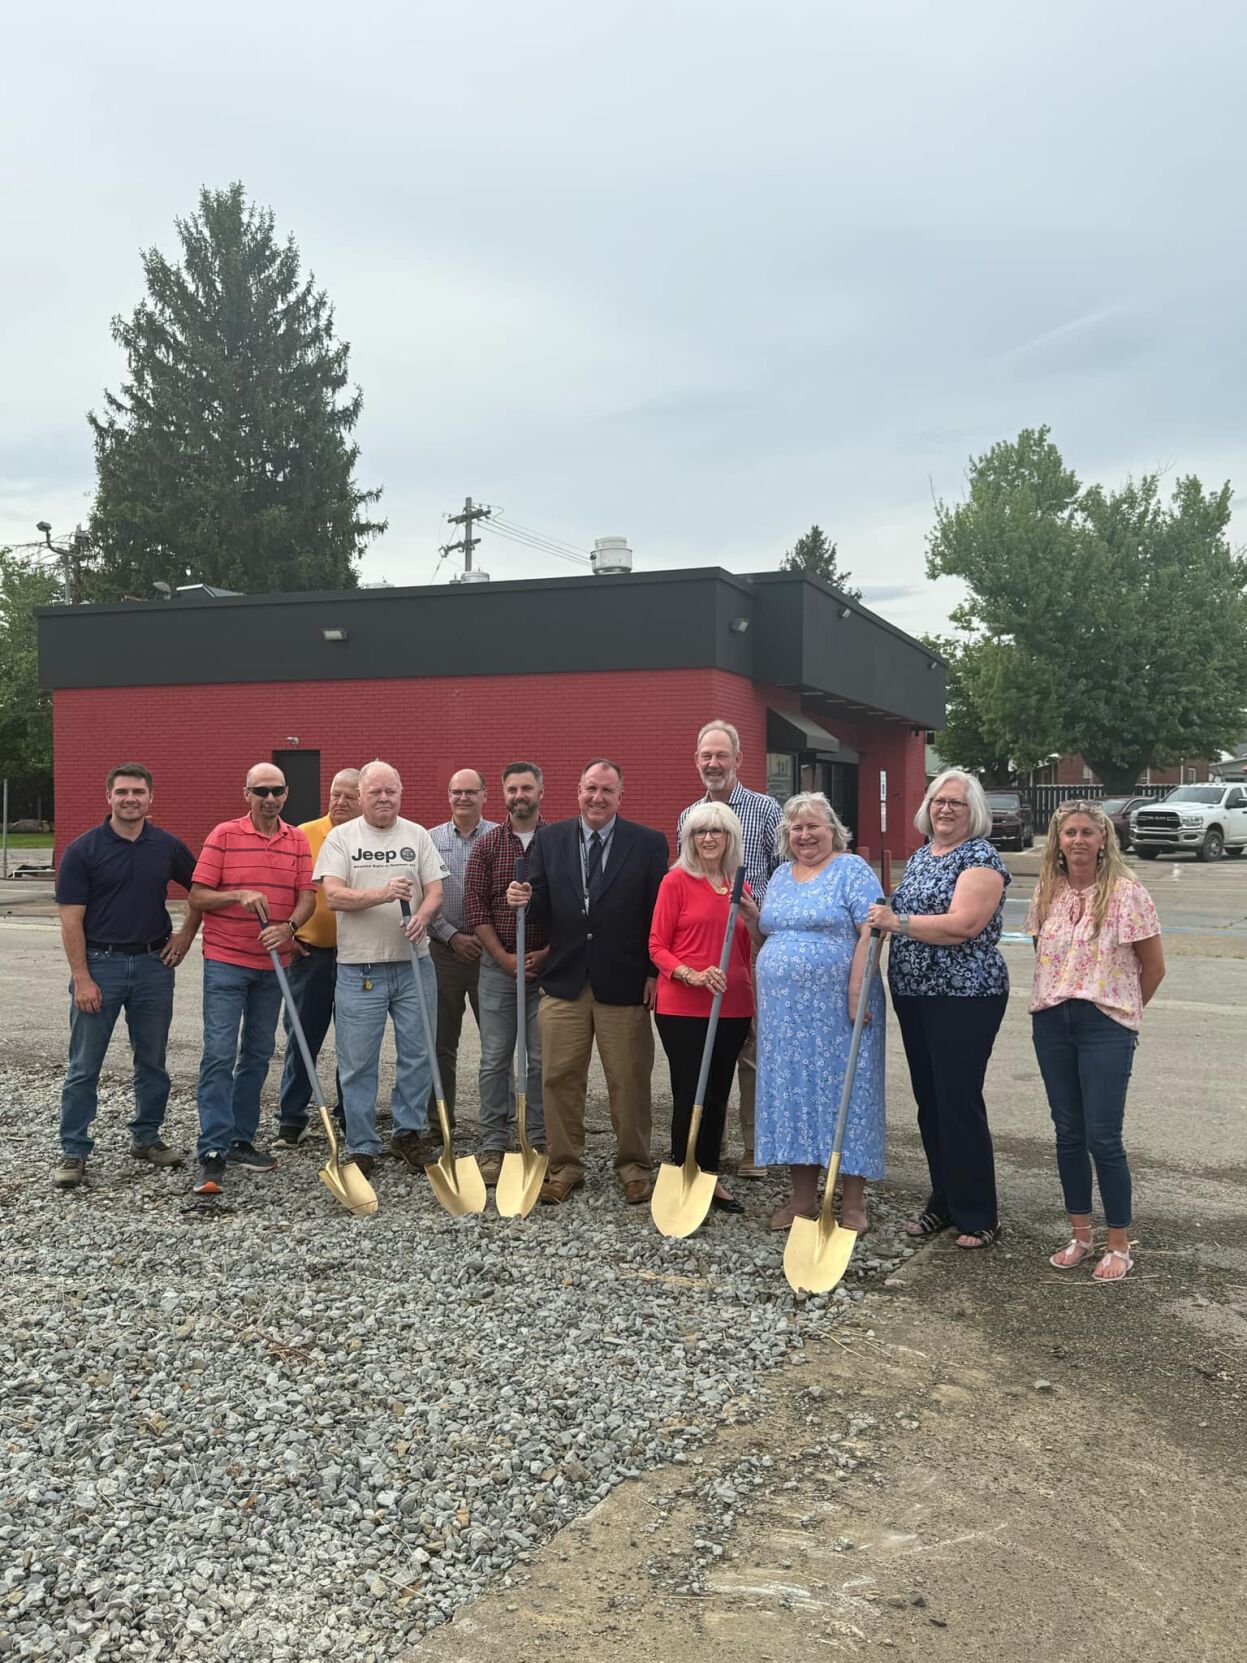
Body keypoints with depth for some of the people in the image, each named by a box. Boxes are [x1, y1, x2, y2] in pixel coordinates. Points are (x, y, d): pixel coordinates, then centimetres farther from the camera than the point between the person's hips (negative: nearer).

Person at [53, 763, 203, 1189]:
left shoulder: (168, 847, 3)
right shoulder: (82, 850, -6)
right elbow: (71, 920, -8)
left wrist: (186, 934, 7)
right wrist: (81, 978, -13)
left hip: (153, 964, 3)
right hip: (99, 964, -3)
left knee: (152, 1061, 12)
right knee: (84, 1066, 2)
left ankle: (146, 1137, 26)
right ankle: (73, 1151, 11)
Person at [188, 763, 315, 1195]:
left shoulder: (298, 841, 7)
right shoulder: (224, 835, -4)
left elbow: (307, 896, 2)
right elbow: (197, 896, -5)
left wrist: (289, 926, -17)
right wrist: (239, 895, -21)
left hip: (273, 964, 5)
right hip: (225, 962, -4)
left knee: (258, 1055, 11)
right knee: (219, 1055, -9)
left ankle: (241, 1141, 22)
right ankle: (213, 1153, -7)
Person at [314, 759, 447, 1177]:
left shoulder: (417, 836, 9)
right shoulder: (340, 838, 1)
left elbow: (435, 889, 4)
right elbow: (334, 895, -10)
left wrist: (422, 916, -18)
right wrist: (383, 894, -25)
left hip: (413, 964, 2)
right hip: (359, 967, -2)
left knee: (418, 1055, 7)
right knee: (358, 1063, 2)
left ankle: (409, 1133, 23)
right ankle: (362, 1147, 13)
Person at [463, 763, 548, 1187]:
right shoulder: (487, 845, 4)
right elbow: (475, 909, 0)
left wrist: (548, 954, -9)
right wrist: (505, 957, -8)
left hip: (547, 965, -1)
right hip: (497, 965, 1)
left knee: (543, 1058, 4)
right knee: (495, 1059, 4)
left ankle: (540, 1142, 15)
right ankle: (493, 1146, 12)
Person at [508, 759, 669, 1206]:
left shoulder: (649, 843, -1)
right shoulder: (550, 839, 6)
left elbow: (659, 914, -2)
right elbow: (542, 910, 7)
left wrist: (656, 974, -6)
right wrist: (525, 899, -15)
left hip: (624, 982, -2)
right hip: (564, 980, 2)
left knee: (629, 1081, 7)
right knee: (559, 1079, 7)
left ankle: (633, 1165, 23)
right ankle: (565, 1165, 20)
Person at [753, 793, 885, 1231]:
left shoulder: (852, 870, -5)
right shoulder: (781, 876, 15)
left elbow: (870, 933, -13)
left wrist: (857, 992, -20)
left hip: (836, 1010, -6)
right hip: (785, 1011, 6)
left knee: (843, 1094, 0)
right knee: (793, 1096, 9)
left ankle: (853, 1203, 9)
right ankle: (802, 1197, 20)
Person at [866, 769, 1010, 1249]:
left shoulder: (981, 859, -10)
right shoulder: (920, 856, 15)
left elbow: (962, 924, -23)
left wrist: (898, 922, -22)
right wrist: (885, 919, 6)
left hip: (964, 998, -8)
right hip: (914, 995, 8)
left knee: (959, 1100, -6)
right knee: (929, 1100, 13)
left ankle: (978, 1217, 6)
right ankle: (943, 1203, 25)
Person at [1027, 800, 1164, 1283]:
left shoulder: (1127, 893, -9)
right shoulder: (1047, 893, 4)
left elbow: (1153, 966, -2)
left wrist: (1122, 1010, 6)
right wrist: (1058, 998, 10)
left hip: (1105, 1026, -5)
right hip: (1052, 1023, 5)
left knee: (1103, 1138, -4)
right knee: (1068, 1133, 12)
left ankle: (1119, 1246, 11)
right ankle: (1080, 1235, 24)